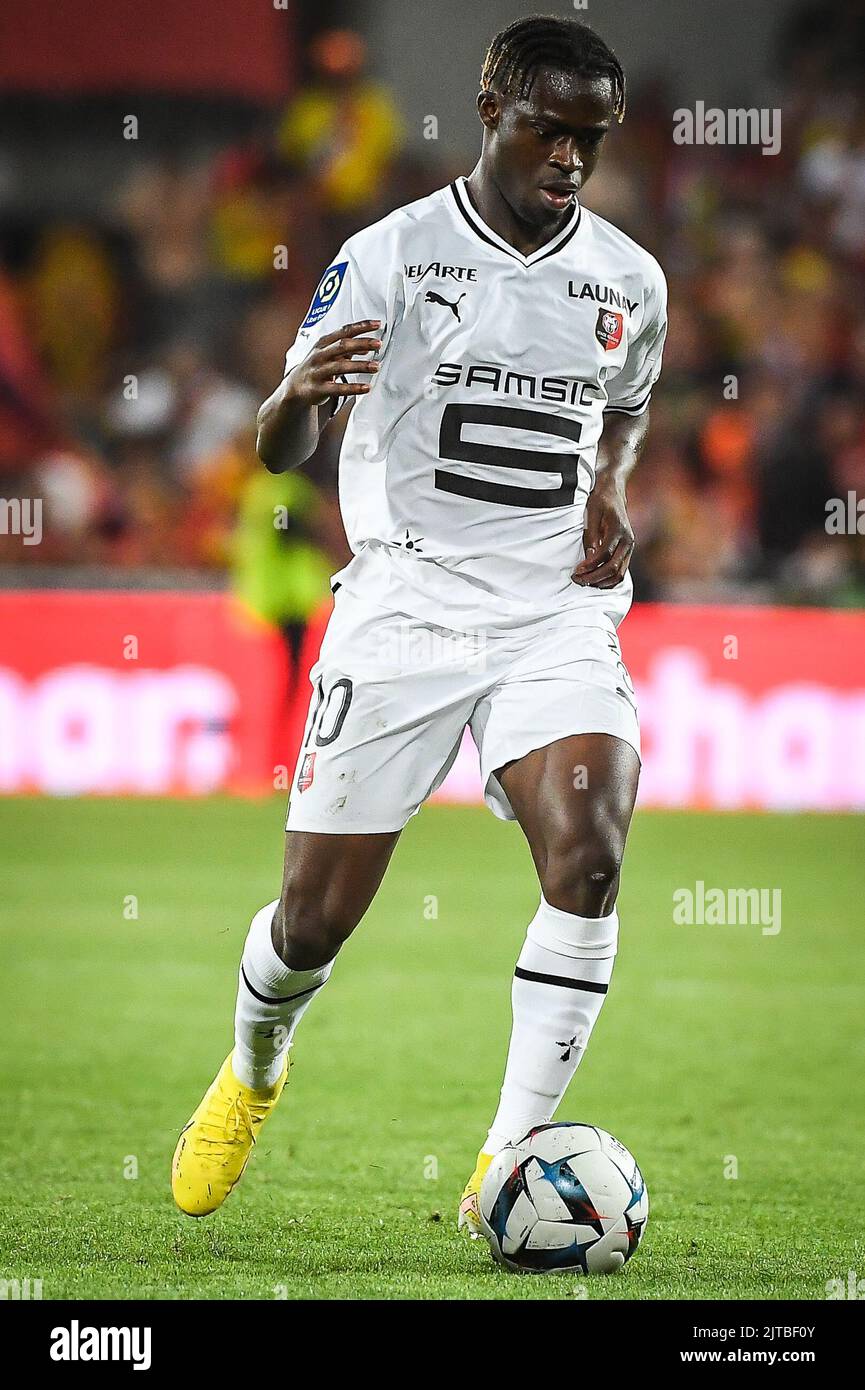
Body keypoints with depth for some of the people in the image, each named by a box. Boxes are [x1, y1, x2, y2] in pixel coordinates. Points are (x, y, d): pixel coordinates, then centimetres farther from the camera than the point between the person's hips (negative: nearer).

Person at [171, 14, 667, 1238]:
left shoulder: (630, 279, 5)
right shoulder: (392, 255, -6)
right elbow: (279, 451, -7)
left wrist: (610, 493, 6)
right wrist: (299, 391, -32)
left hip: (558, 615, 2)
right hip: (403, 608, -2)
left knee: (588, 856, -24)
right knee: (317, 917, 0)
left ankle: (510, 1162, -17)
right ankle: (253, 1069, 35)